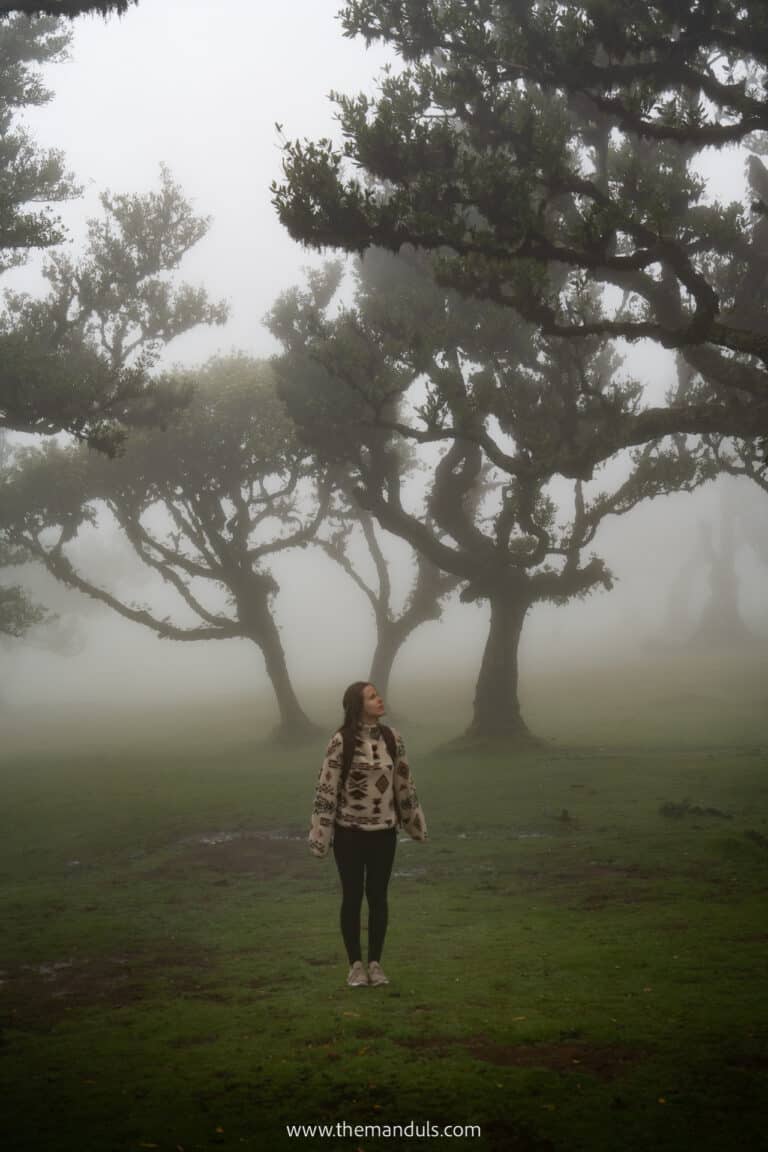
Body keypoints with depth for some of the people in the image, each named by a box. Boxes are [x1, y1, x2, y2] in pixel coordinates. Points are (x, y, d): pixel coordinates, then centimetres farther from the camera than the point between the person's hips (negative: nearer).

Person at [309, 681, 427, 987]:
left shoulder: (392, 737, 1)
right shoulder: (342, 741, -13)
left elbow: (403, 782, 9)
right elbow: (326, 788, -12)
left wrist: (414, 822, 14)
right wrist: (320, 834, -13)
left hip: (383, 831, 4)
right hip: (349, 831, -3)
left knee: (378, 897, 9)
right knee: (352, 897, 6)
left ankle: (375, 962, 20)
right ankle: (356, 964, 16)